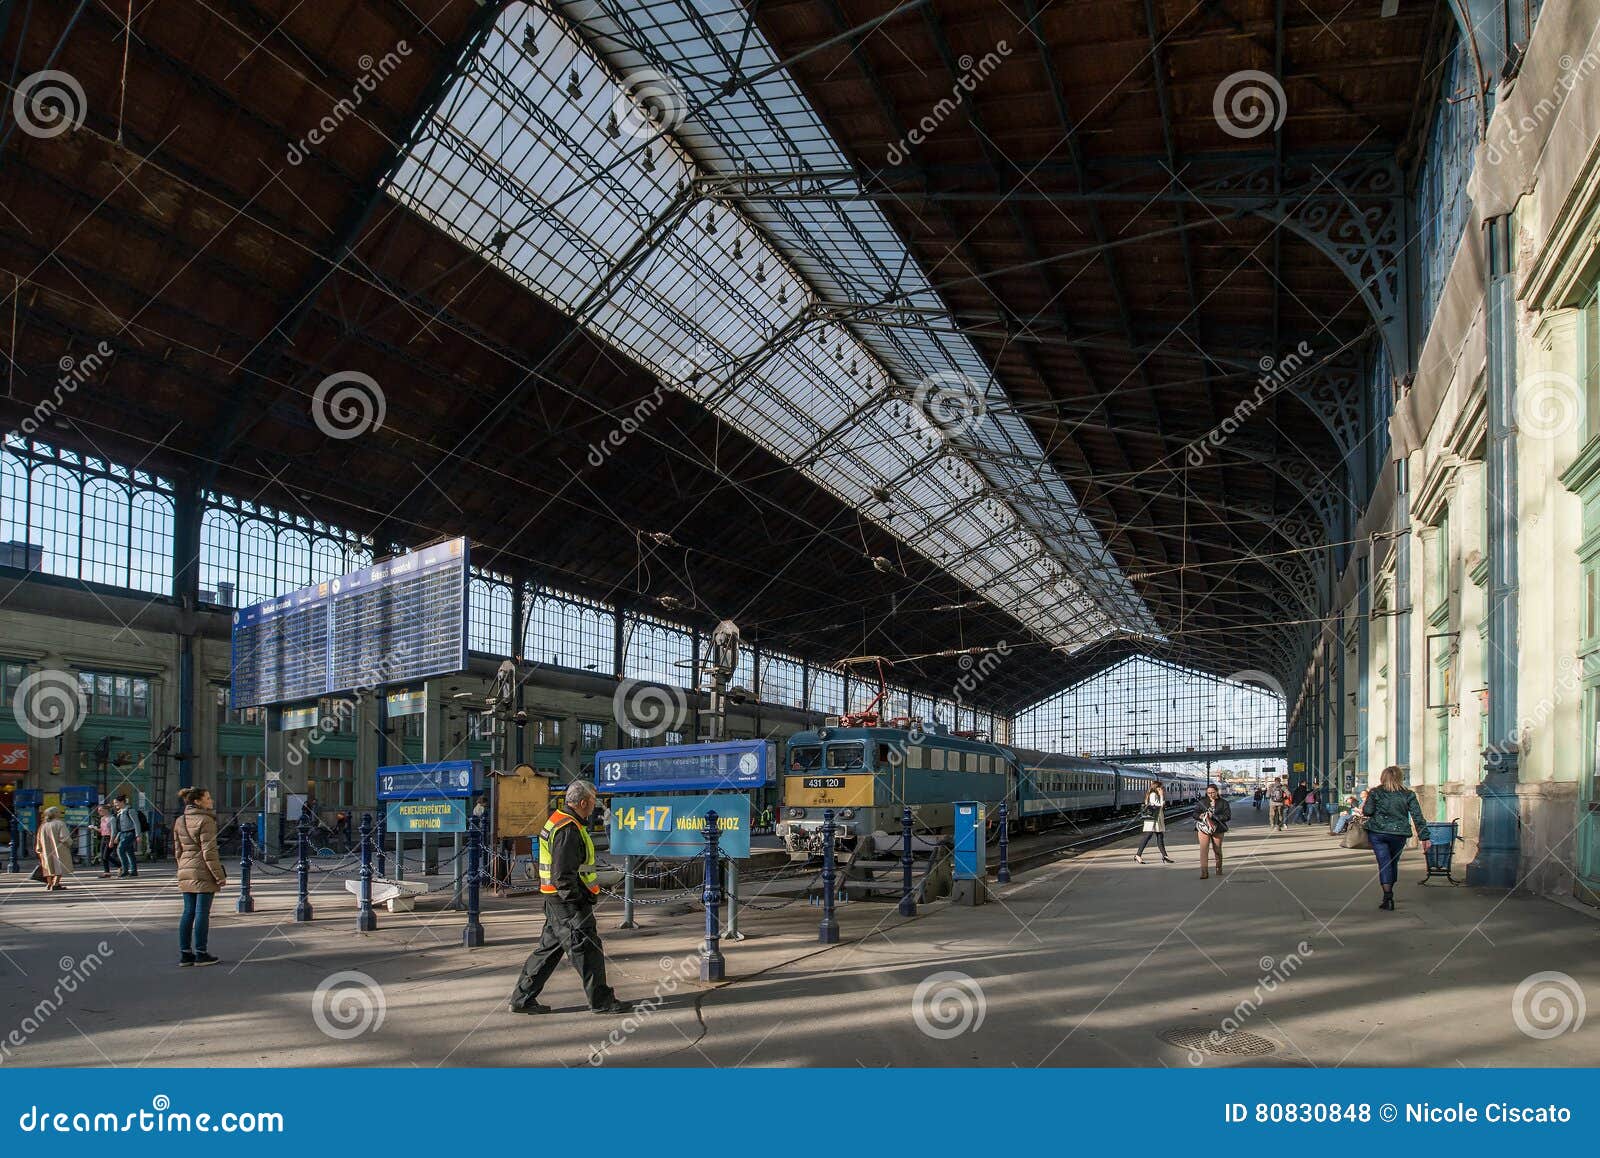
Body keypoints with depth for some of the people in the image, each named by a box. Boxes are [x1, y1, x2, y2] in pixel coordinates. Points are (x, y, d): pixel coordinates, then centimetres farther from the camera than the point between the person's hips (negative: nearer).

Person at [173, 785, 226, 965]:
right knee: (202, 913, -2)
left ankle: (184, 953, 14)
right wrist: (220, 876, -12)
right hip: (203, 872, -8)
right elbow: (209, 851, -16)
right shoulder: (205, 820, -13)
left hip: (185, 872, 8)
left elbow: (178, 850, 16)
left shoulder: (179, 821, 12)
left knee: (188, 912, 12)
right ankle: (200, 954, 2)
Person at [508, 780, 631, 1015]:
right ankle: (601, 1001, 6)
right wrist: (577, 903, -19)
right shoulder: (568, 830, -19)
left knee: (549, 948, 15)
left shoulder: (558, 821, 15)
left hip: (556, 899, 11)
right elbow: (564, 875, -24)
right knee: (588, 950, -2)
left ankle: (522, 998, 20)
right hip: (568, 902, -11)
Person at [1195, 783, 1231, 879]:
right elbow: (1195, 814, 10)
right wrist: (1200, 816, -14)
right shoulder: (1202, 802, 8)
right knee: (1203, 849, -11)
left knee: (1217, 850, 12)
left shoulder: (1223, 803, 2)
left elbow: (1228, 816, -8)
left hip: (1217, 829, 0)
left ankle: (1219, 869, 31)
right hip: (1204, 828, 0)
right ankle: (1203, 872, -14)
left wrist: (1213, 816, -18)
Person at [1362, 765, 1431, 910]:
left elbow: (1367, 811, -8)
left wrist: (1363, 808, 15)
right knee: (1393, 862, 17)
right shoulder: (1408, 795, 1)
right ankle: (1389, 893, 30)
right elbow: (1418, 817, -2)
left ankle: (1388, 898, -11)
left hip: (1377, 833, -1)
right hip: (1399, 833, 2)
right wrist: (1425, 837, -2)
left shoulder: (1375, 792, -3)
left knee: (1384, 863, -2)